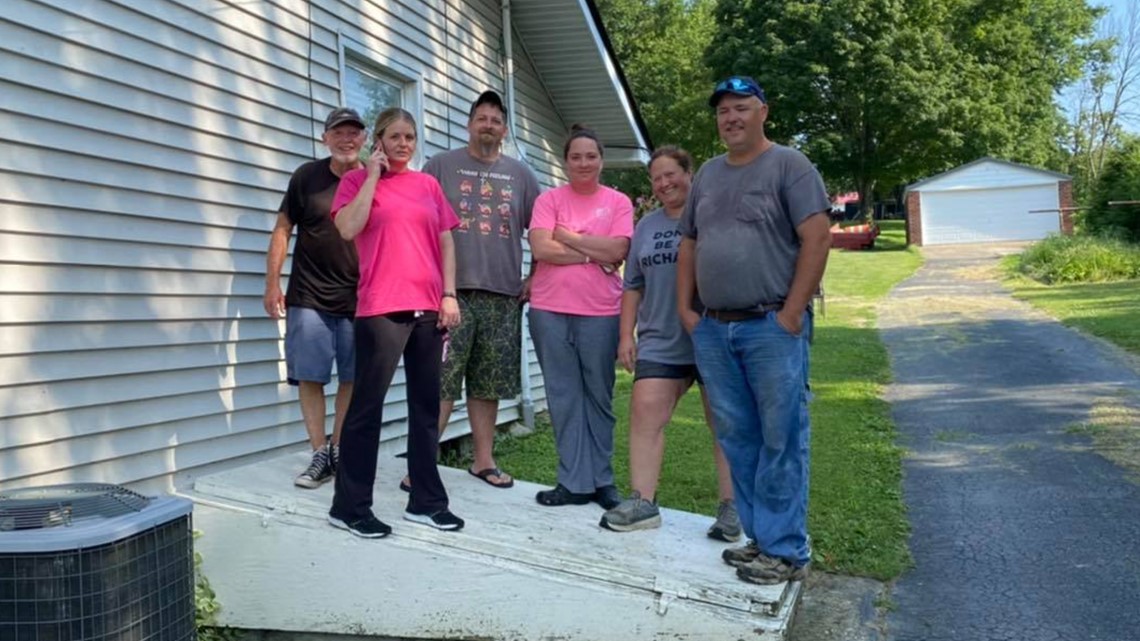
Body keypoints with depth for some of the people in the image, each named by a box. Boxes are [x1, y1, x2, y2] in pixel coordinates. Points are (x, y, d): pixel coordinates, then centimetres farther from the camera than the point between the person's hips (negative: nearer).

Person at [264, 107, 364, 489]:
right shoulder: (307, 176, 3)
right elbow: (283, 229, 5)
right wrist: (273, 282, -1)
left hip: (360, 300, 1)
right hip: (309, 298, 0)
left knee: (351, 378, 5)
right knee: (309, 377, 0)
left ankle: (339, 451, 17)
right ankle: (320, 454, 9)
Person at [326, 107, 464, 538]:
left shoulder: (428, 185, 16)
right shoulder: (358, 180, 4)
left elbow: (446, 241, 14)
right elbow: (348, 228, -13)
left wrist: (449, 295, 4)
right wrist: (373, 176, -7)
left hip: (428, 308, 5)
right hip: (380, 308, -5)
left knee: (426, 405, 9)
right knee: (367, 406, -2)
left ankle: (426, 500, 18)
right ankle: (349, 506, 6)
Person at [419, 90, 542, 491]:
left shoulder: (520, 174, 14)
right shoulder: (441, 166, 7)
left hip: (503, 296, 3)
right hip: (452, 292, -3)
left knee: (489, 383, 9)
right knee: (440, 382, -6)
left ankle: (484, 461, 19)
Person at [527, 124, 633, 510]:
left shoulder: (618, 202, 6)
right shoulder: (549, 199, 5)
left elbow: (618, 250, -9)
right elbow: (541, 249, -9)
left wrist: (567, 237, -6)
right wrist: (594, 255, -7)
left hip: (600, 313, 0)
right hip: (550, 311, 1)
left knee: (599, 396, 7)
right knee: (564, 397, 4)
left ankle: (601, 480, 18)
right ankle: (575, 482, 13)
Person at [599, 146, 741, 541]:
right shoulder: (647, 226, 16)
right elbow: (633, 286, 17)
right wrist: (626, 335, 10)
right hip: (660, 342, 5)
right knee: (644, 414, -5)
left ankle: (731, 508, 9)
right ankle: (642, 502, 0)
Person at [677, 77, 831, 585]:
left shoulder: (788, 165, -1)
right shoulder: (708, 174, 17)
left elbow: (817, 238, -9)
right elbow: (688, 245, 20)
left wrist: (792, 313, -14)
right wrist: (684, 309, 10)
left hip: (772, 327, -6)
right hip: (713, 331, 6)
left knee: (780, 441, -3)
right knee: (736, 438, 9)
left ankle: (785, 551, 5)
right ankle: (758, 537, 20)